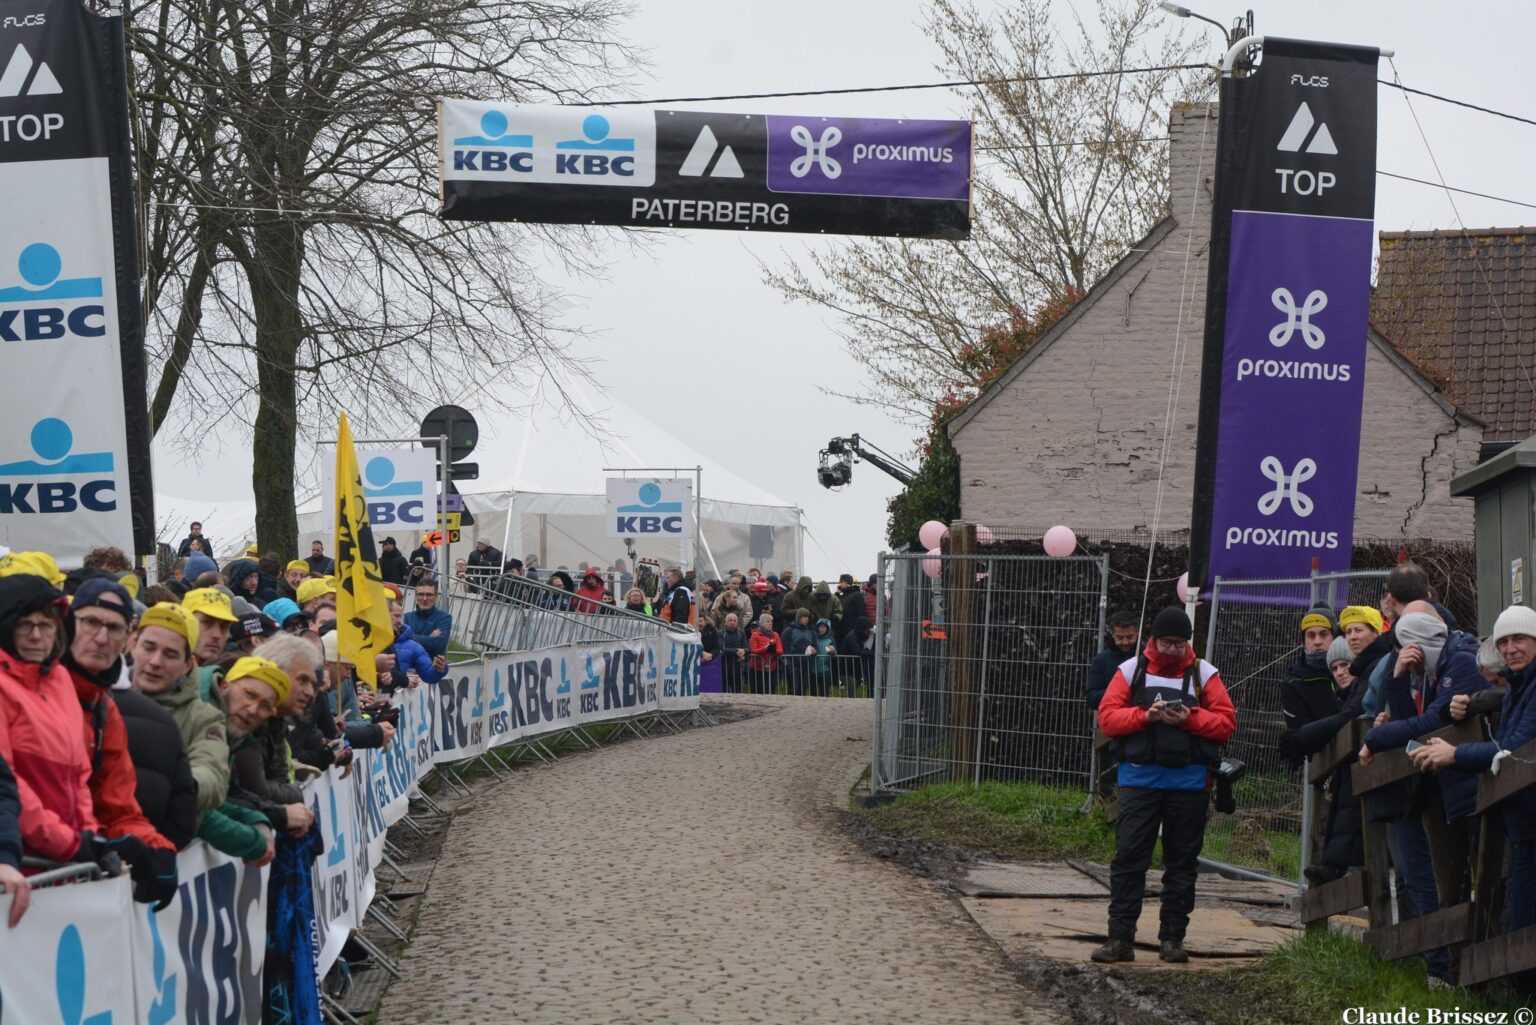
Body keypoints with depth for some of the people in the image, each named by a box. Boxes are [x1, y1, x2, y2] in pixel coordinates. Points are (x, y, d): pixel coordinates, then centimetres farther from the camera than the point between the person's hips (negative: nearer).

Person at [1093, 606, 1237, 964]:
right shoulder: (1131, 670, 5)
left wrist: (1190, 719, -15)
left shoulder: (1203, 673, 5)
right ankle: (1120, 937, -1)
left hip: (1189, 783, 1)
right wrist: (1145, 715, -16)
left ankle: (1172, 938, 14)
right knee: (1128, 857, -5)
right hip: (1139, 777, -1)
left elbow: (1226, 722, 0)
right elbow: (1107, 717, -2)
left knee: (1182, 863, 6)